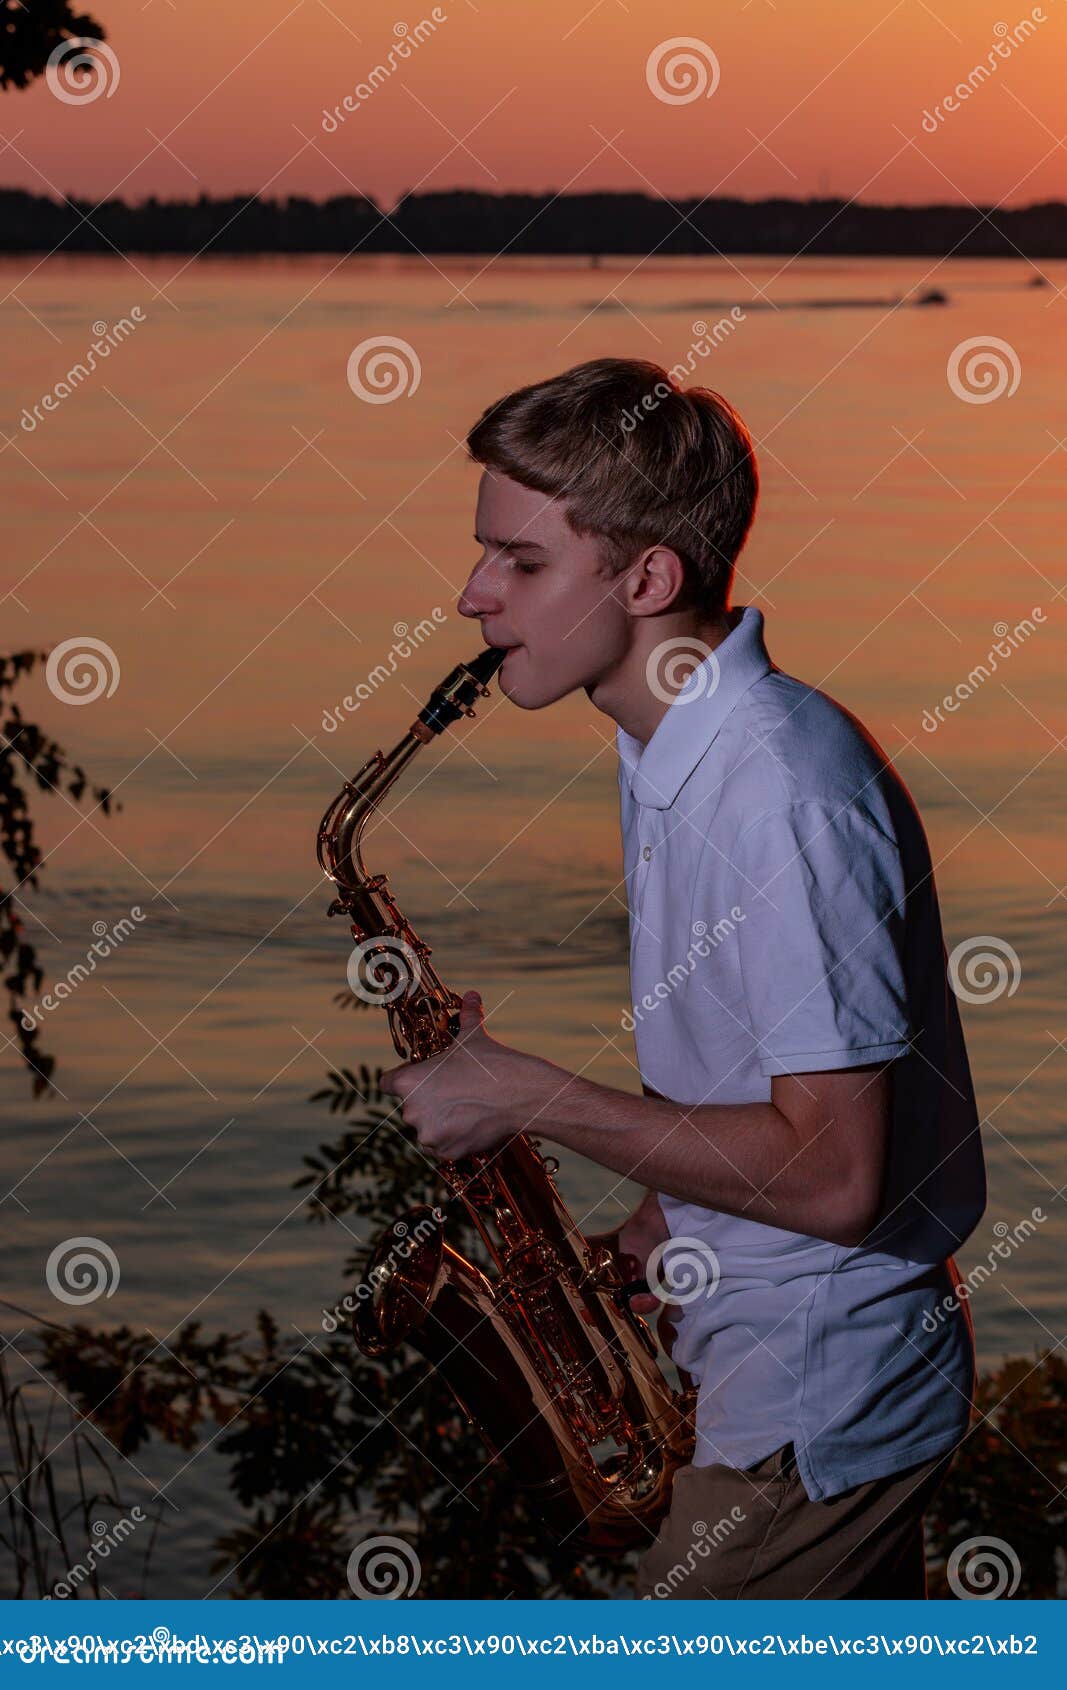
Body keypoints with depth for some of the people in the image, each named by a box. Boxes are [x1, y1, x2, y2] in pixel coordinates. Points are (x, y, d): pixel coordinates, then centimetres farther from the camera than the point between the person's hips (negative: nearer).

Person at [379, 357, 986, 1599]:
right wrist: (658, 1217, 3)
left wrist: (528, 1097, -22)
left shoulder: (784, 793, -26)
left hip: (816, 1407, -9)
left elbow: (834, 1175, -28)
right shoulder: (664, 753, 6)